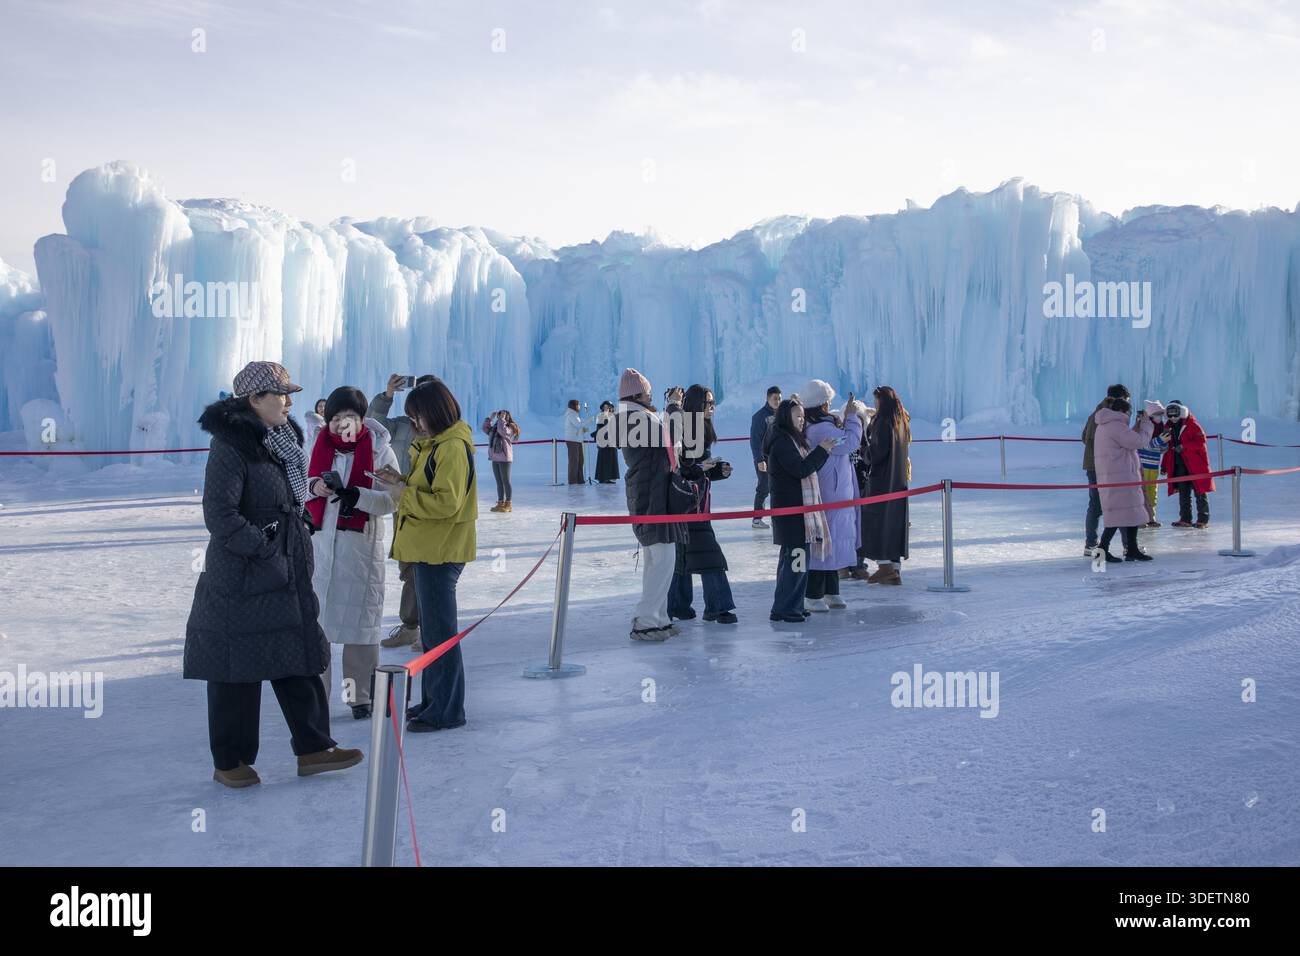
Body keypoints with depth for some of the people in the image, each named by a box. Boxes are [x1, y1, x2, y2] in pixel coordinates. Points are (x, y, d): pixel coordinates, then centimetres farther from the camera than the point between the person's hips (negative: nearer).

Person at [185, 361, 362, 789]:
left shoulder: (283, 440, 10)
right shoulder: (230, 445, -16)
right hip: (240, 578, -8)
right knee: (238, 671, 3)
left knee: (299, 658, 10)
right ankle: (229, 761, 16)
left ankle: (313, 748, 18)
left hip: (287, 577, 8)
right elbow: (219, 515, -20)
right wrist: (263, 549, -18)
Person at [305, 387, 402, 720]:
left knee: (360, 618, 3)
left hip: (361, 543, -2)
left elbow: (391, 499, -7)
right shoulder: (318, 445, 6)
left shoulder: (379, 449, -3)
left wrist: (356, 496, -23)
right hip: (319, 541, 3)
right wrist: (316, 487, -11)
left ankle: (361, 695, 15)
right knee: (314, 616, 3)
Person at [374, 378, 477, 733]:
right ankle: (432, 700, 27)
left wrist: (405, 494, -15)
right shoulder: (435, 444, 16)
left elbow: (446, 502, -23)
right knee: (431, 628, 17)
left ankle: (447, 710, 3)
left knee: (440, 631, -4)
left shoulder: (453, 448, -17)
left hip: (441, 551, -11)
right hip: (428, 548, 11)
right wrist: (401, 481, 3)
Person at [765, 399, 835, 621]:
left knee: (791, 557, 14)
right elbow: (800, 469, -21)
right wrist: (822, 451, -13)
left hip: (799, 508, 11)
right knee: (796, 557, -9)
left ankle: (793, 606, 22)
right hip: (791, 509, -11)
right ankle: (783, 609, -5)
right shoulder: (782, 442, -15)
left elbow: (805, 467, 19)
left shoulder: (791, 440, 17)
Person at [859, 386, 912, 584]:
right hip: (899, 481, 8)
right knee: (895, 520, 9)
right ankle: (896, 570, 10)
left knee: (876, 518, -1)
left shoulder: (884, 423, -14)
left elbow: (877, 451, -19)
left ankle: (884, 564, -6)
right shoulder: (902, 422, 11)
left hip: (881, 479, -8)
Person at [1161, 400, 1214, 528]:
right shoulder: (1169, 427, 12)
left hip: (1195, 466, -6)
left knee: (1199, 493, -1)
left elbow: (1200, 442, -16)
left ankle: (1202, 519, 3)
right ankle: (1185, 519, 14)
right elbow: (1168, 448, 17)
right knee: (1183, 493, 9)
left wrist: (1183, 446, -21)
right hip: (1179, 466, 6)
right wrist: (1165, 465, 13)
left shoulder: (1193, 425, -7)